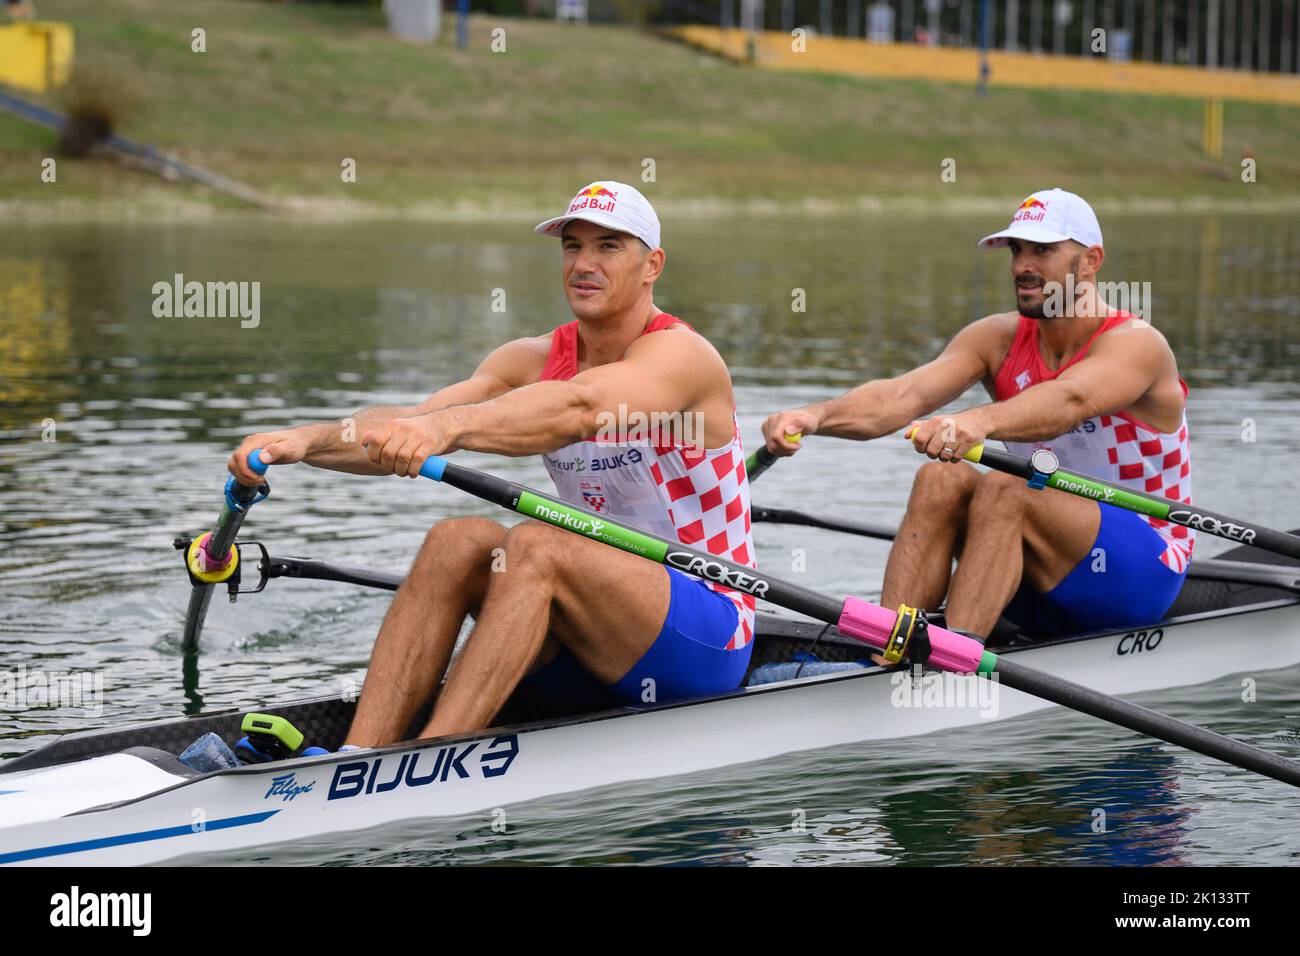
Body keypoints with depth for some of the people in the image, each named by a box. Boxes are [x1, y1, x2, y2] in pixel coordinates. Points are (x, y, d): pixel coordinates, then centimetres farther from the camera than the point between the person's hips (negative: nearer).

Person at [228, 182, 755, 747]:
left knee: (534, 544, -30)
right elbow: (404, 428, -10)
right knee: (459, 540, -18)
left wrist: (449, 426, -53)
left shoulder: (681, 354, -13)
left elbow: (579, 407, -37)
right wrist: (304, 440, -30)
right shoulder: (533, 360, 7)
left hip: (709, 638, -6)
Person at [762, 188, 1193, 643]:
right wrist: (815, 416, -38)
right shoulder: (999, 339, 0)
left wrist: (977, 422, -59)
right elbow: (904, 394, -18)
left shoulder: (1136, 344, -16)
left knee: (1002, 490, -30)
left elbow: (1068, 401, -39)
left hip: (1144, 572, -6)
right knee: (941, 481, -20)